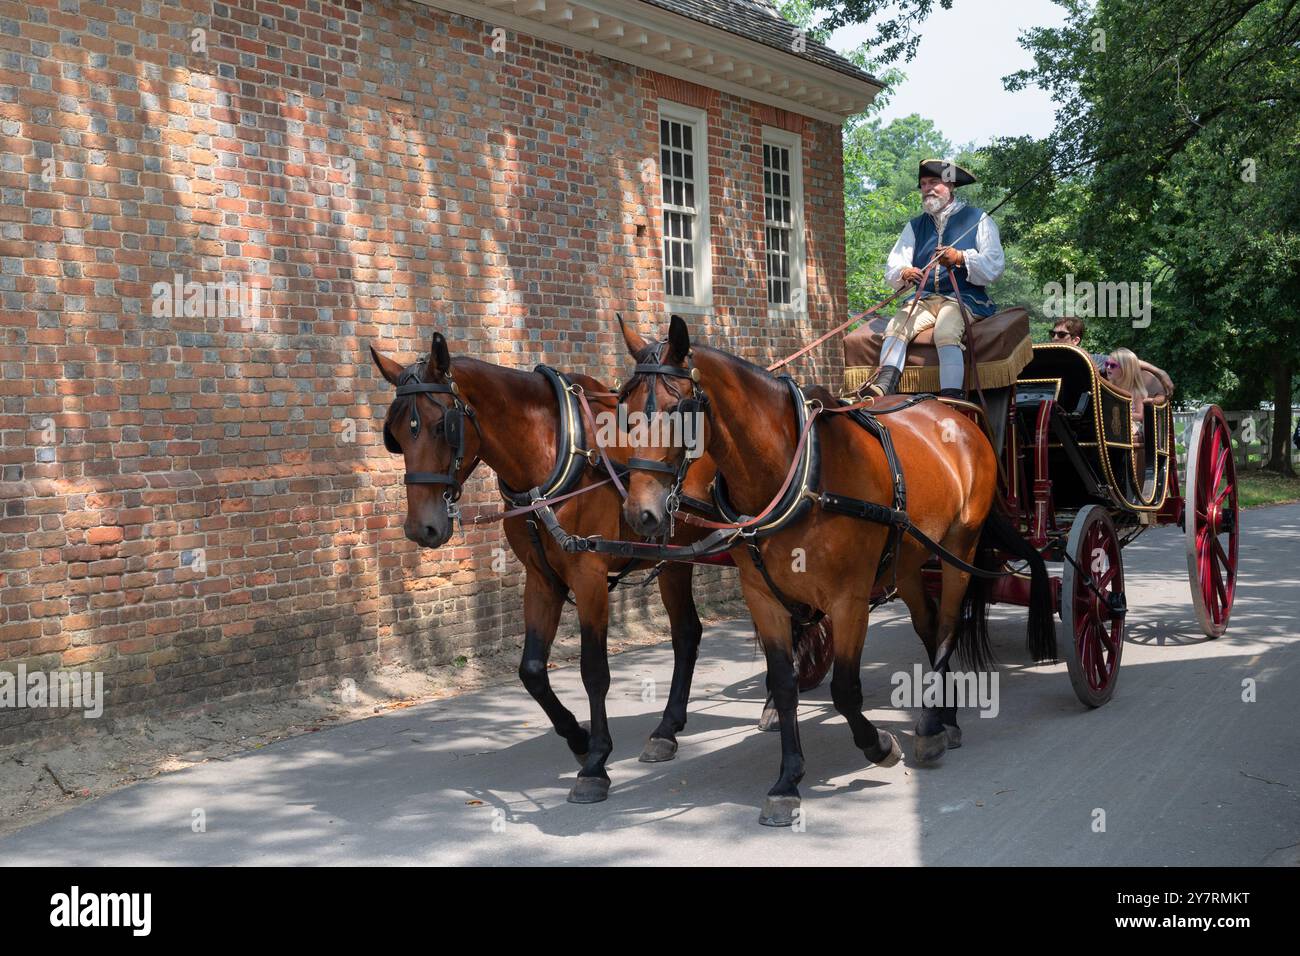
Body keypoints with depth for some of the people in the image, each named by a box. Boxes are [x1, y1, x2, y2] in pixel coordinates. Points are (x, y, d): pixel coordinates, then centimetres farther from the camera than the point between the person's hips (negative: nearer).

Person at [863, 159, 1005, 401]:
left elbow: (994, 266, -3)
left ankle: (951, 397, -45)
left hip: (965, 297, -4)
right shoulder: (915, 226, 21)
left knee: (946, 332, -34)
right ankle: (883, 386, -42)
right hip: (923, 298, 4)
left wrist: (961, 258, -21)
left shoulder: (978, 219, 9)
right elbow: (892, 267, 9)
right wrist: (903, 273, -17)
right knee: (895, 328, -25)